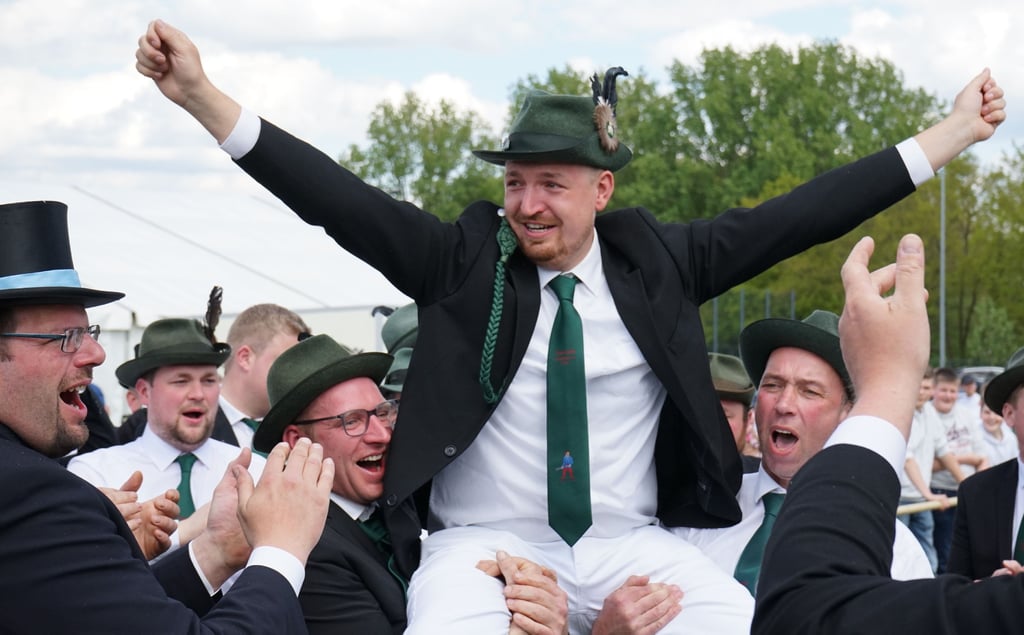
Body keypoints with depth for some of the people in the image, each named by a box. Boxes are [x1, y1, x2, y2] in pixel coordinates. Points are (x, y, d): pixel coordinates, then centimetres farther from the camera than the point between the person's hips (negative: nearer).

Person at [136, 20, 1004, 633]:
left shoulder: (654, 261, 6)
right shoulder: (464, 259, 1)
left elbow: (793, 219, 7)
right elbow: (341, 200, -7)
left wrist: (949, 136, 6)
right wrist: (201, 97, -17)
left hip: (630, 547, 2)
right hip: (485, 546, -2)